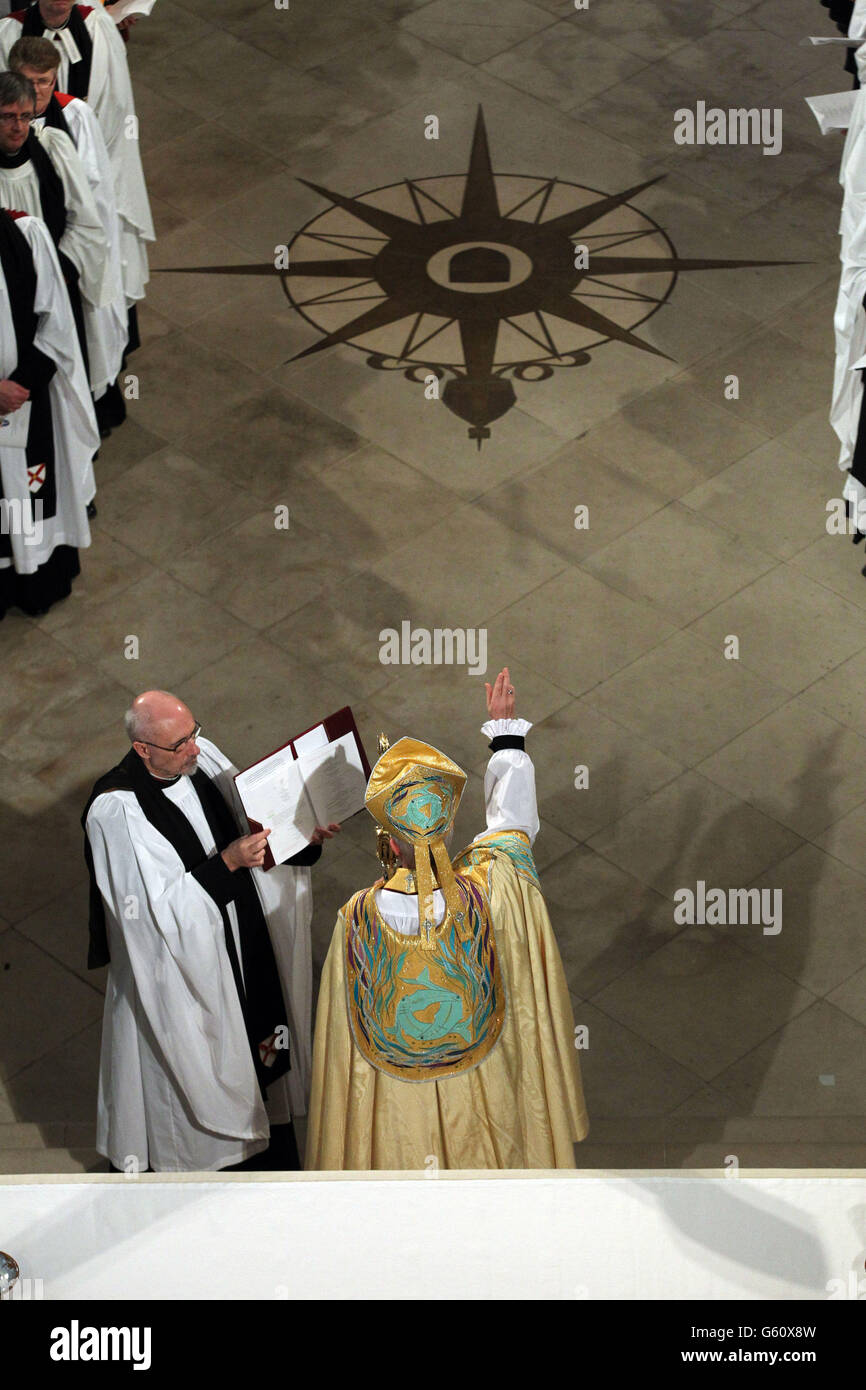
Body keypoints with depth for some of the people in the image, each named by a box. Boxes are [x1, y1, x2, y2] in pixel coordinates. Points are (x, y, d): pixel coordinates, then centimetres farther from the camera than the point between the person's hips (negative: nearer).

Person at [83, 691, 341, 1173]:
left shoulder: (204, 758, -8)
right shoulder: (116, 811, -27)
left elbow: (252, 824, 5)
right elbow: (157, 906, -29)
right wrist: (227, 863, -35)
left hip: (249, 946, 7)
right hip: (183, 964, -7)